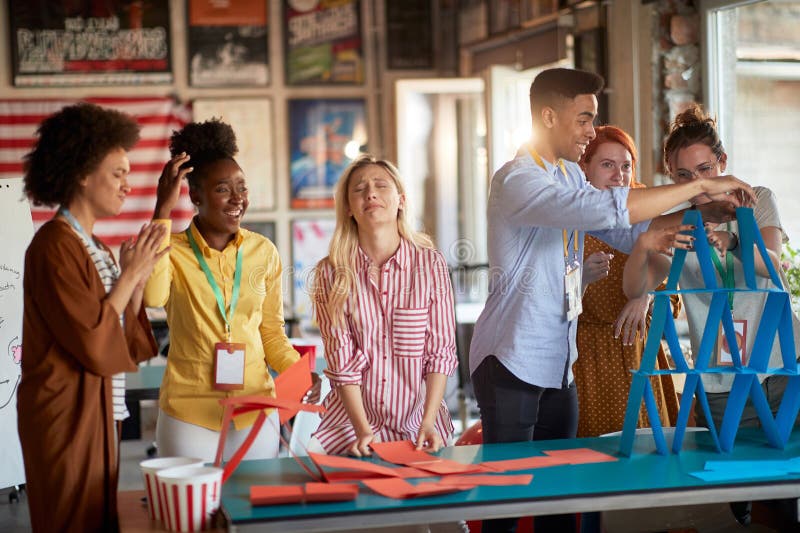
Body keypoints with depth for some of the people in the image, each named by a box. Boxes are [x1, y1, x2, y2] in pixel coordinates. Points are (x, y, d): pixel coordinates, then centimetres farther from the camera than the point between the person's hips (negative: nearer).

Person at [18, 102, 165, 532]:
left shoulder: (94, 247, 12)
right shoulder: (55, 245, -16)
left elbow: (122, 342, 11)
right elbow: (94, 343, -22)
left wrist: (138, 279, 1)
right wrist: (128, 275, -12)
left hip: (95, 406, 9)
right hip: (64, 410, -9)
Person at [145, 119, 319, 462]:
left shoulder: (263, 252, 5)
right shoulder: (173, 250, -4)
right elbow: (152, 296, -27)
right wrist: (163, 210, -24)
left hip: (256, 410, 3)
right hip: (189, 413, -3)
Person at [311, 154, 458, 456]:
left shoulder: (430, 264, -5)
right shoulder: (331, 273, -4)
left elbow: (440, 352, -4)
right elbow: (341, 361, -5)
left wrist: (428, 422, -13)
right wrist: (363, 430, -14)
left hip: (417, 425, 0)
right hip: (351, 423, 0)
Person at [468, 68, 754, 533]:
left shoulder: (571, 175, 14)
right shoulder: (517, 180, -17)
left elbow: (627, 234, 14)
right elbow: (607, 210, -30)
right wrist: (700, 186, -23)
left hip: (558, 364, 9)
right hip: (512, 361, -8)